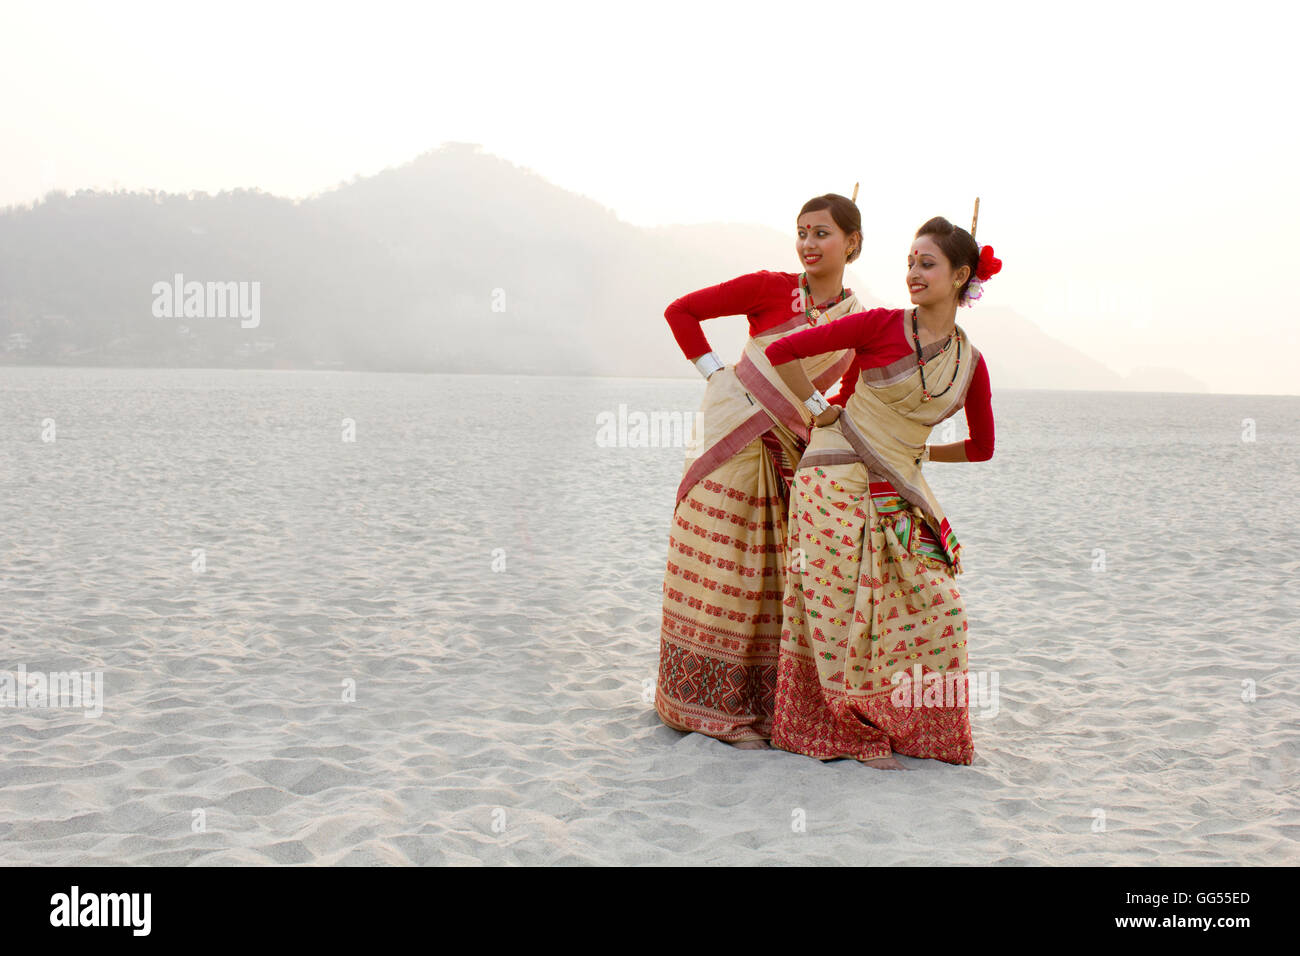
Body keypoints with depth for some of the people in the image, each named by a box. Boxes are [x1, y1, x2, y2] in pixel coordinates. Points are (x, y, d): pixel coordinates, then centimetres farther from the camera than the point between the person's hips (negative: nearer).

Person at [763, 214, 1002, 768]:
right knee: (841, 609, -3)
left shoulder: (970, 363, 5)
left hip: (900, 494, 5)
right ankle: (855, 731, 13)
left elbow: (981, 447, 18)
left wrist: (917, 451, 14)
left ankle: (916, 728, 18)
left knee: (934, 606, 1)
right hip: (837, 484, -4)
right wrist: (821, 411, -3)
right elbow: (781, 351, -10)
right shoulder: (883, 326, -8)